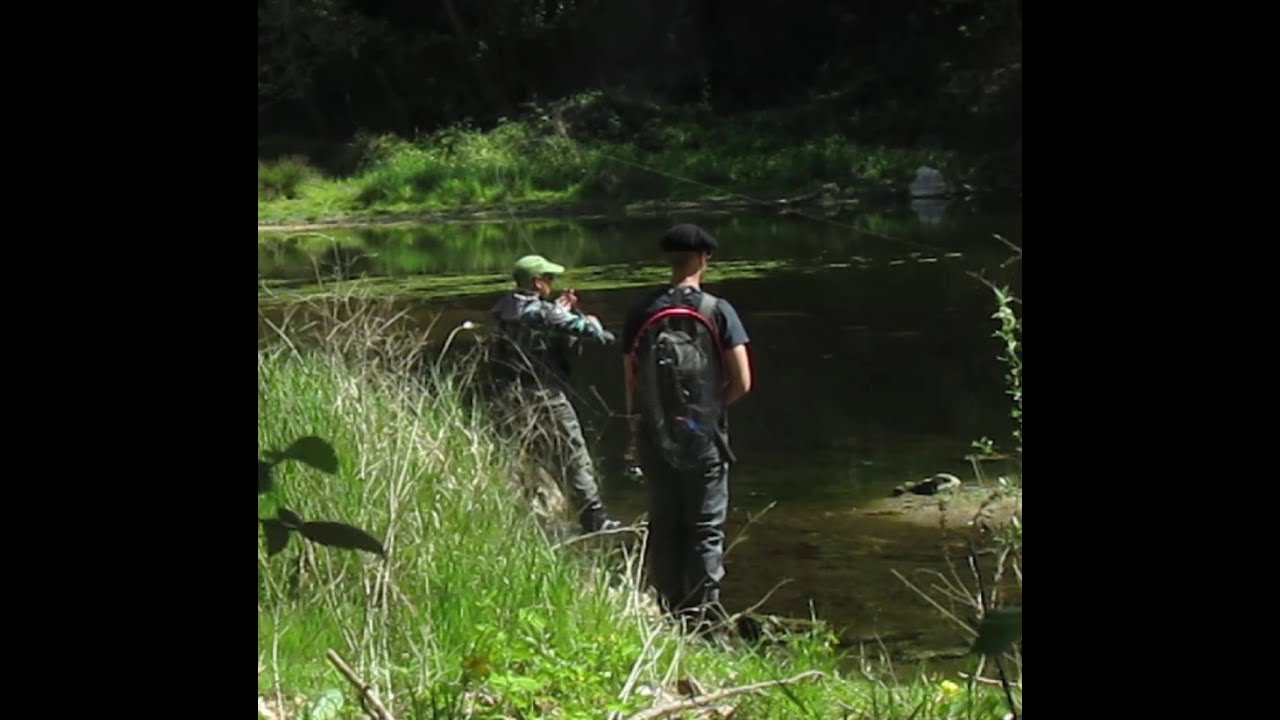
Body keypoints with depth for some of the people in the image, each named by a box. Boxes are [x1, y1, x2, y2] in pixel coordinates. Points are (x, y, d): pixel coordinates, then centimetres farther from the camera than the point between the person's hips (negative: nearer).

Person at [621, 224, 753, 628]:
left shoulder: (642, 313, 0)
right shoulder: (717, 311, -8)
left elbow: (631, 382, 4)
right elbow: (742, 383, -9)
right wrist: (713, 407, 9)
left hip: (655, 440, 3)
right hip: (704, 441, -3)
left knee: (664, 529, 13)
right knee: (705, 531, 5)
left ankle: (670, 615, 18)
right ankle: (704, 618, 3)